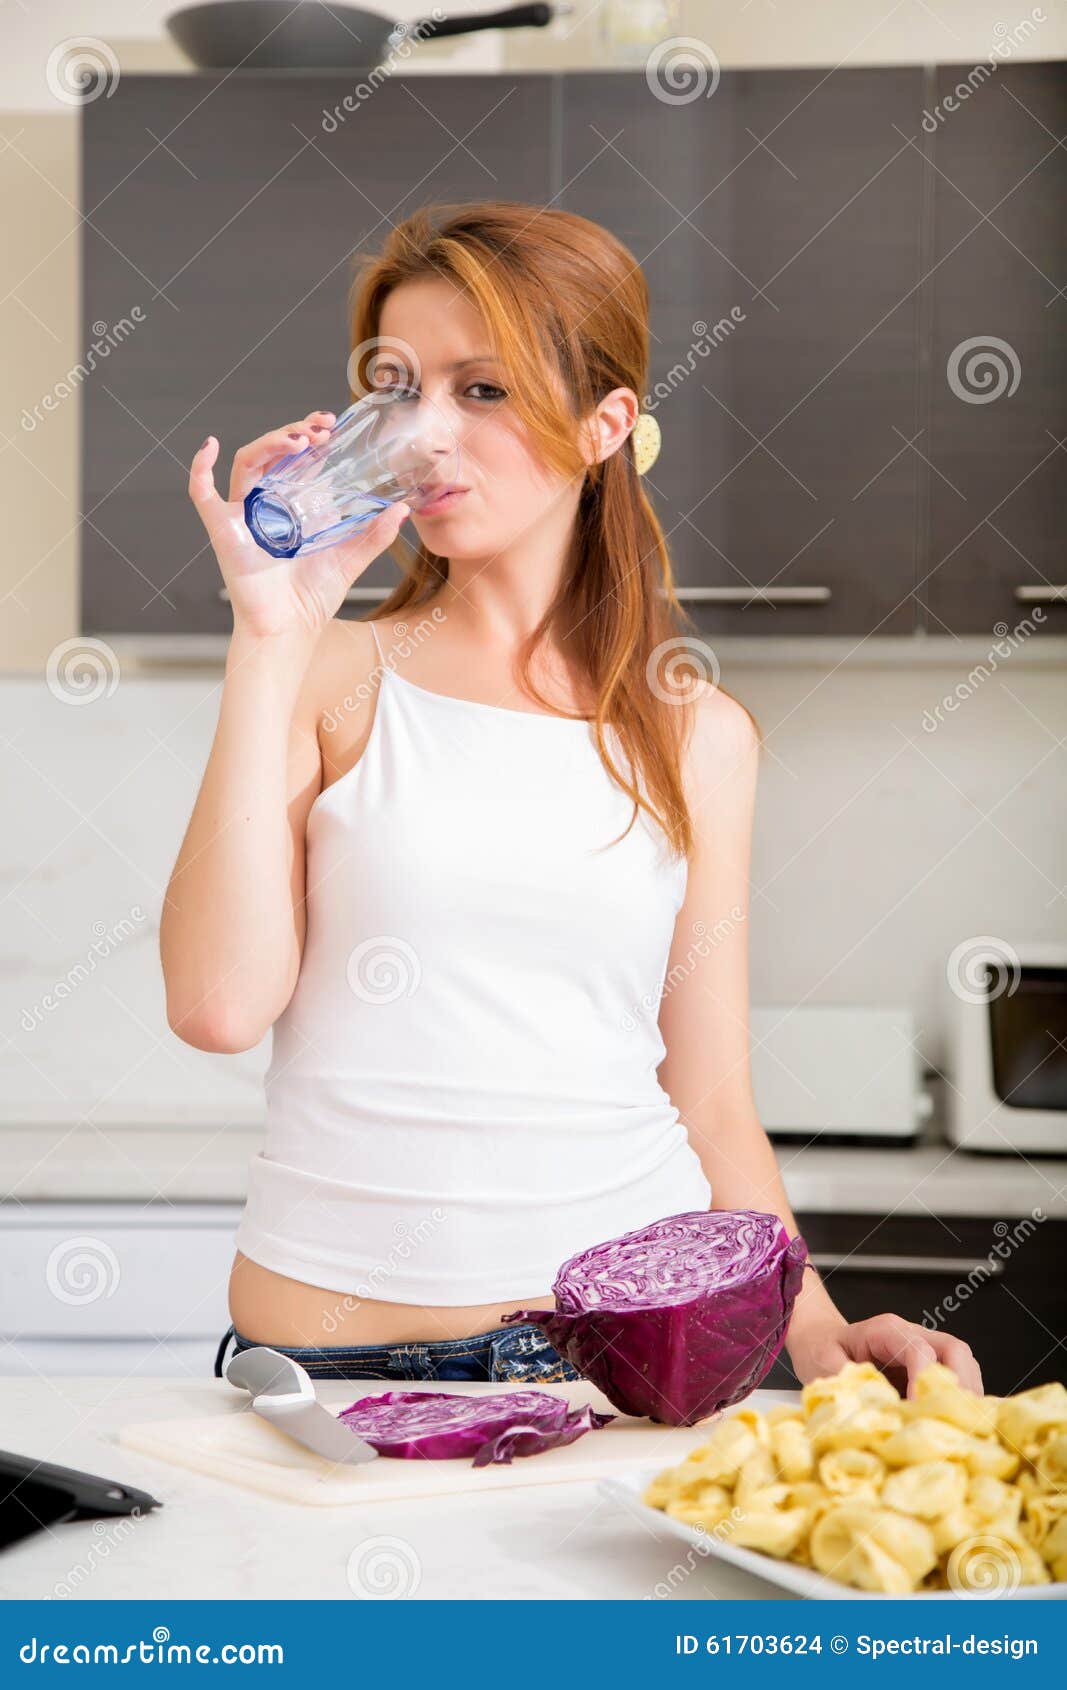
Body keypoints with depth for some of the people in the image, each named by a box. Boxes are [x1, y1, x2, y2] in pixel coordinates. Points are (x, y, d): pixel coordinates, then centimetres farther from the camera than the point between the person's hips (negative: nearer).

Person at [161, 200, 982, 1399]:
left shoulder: (697, 734, 9)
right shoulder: (330, 678, 5)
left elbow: (709, 1100, 11)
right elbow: (218, 1004, -10)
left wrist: (818, 1333, -3)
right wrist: (268, 635, -8)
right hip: (334, 1339, 0)